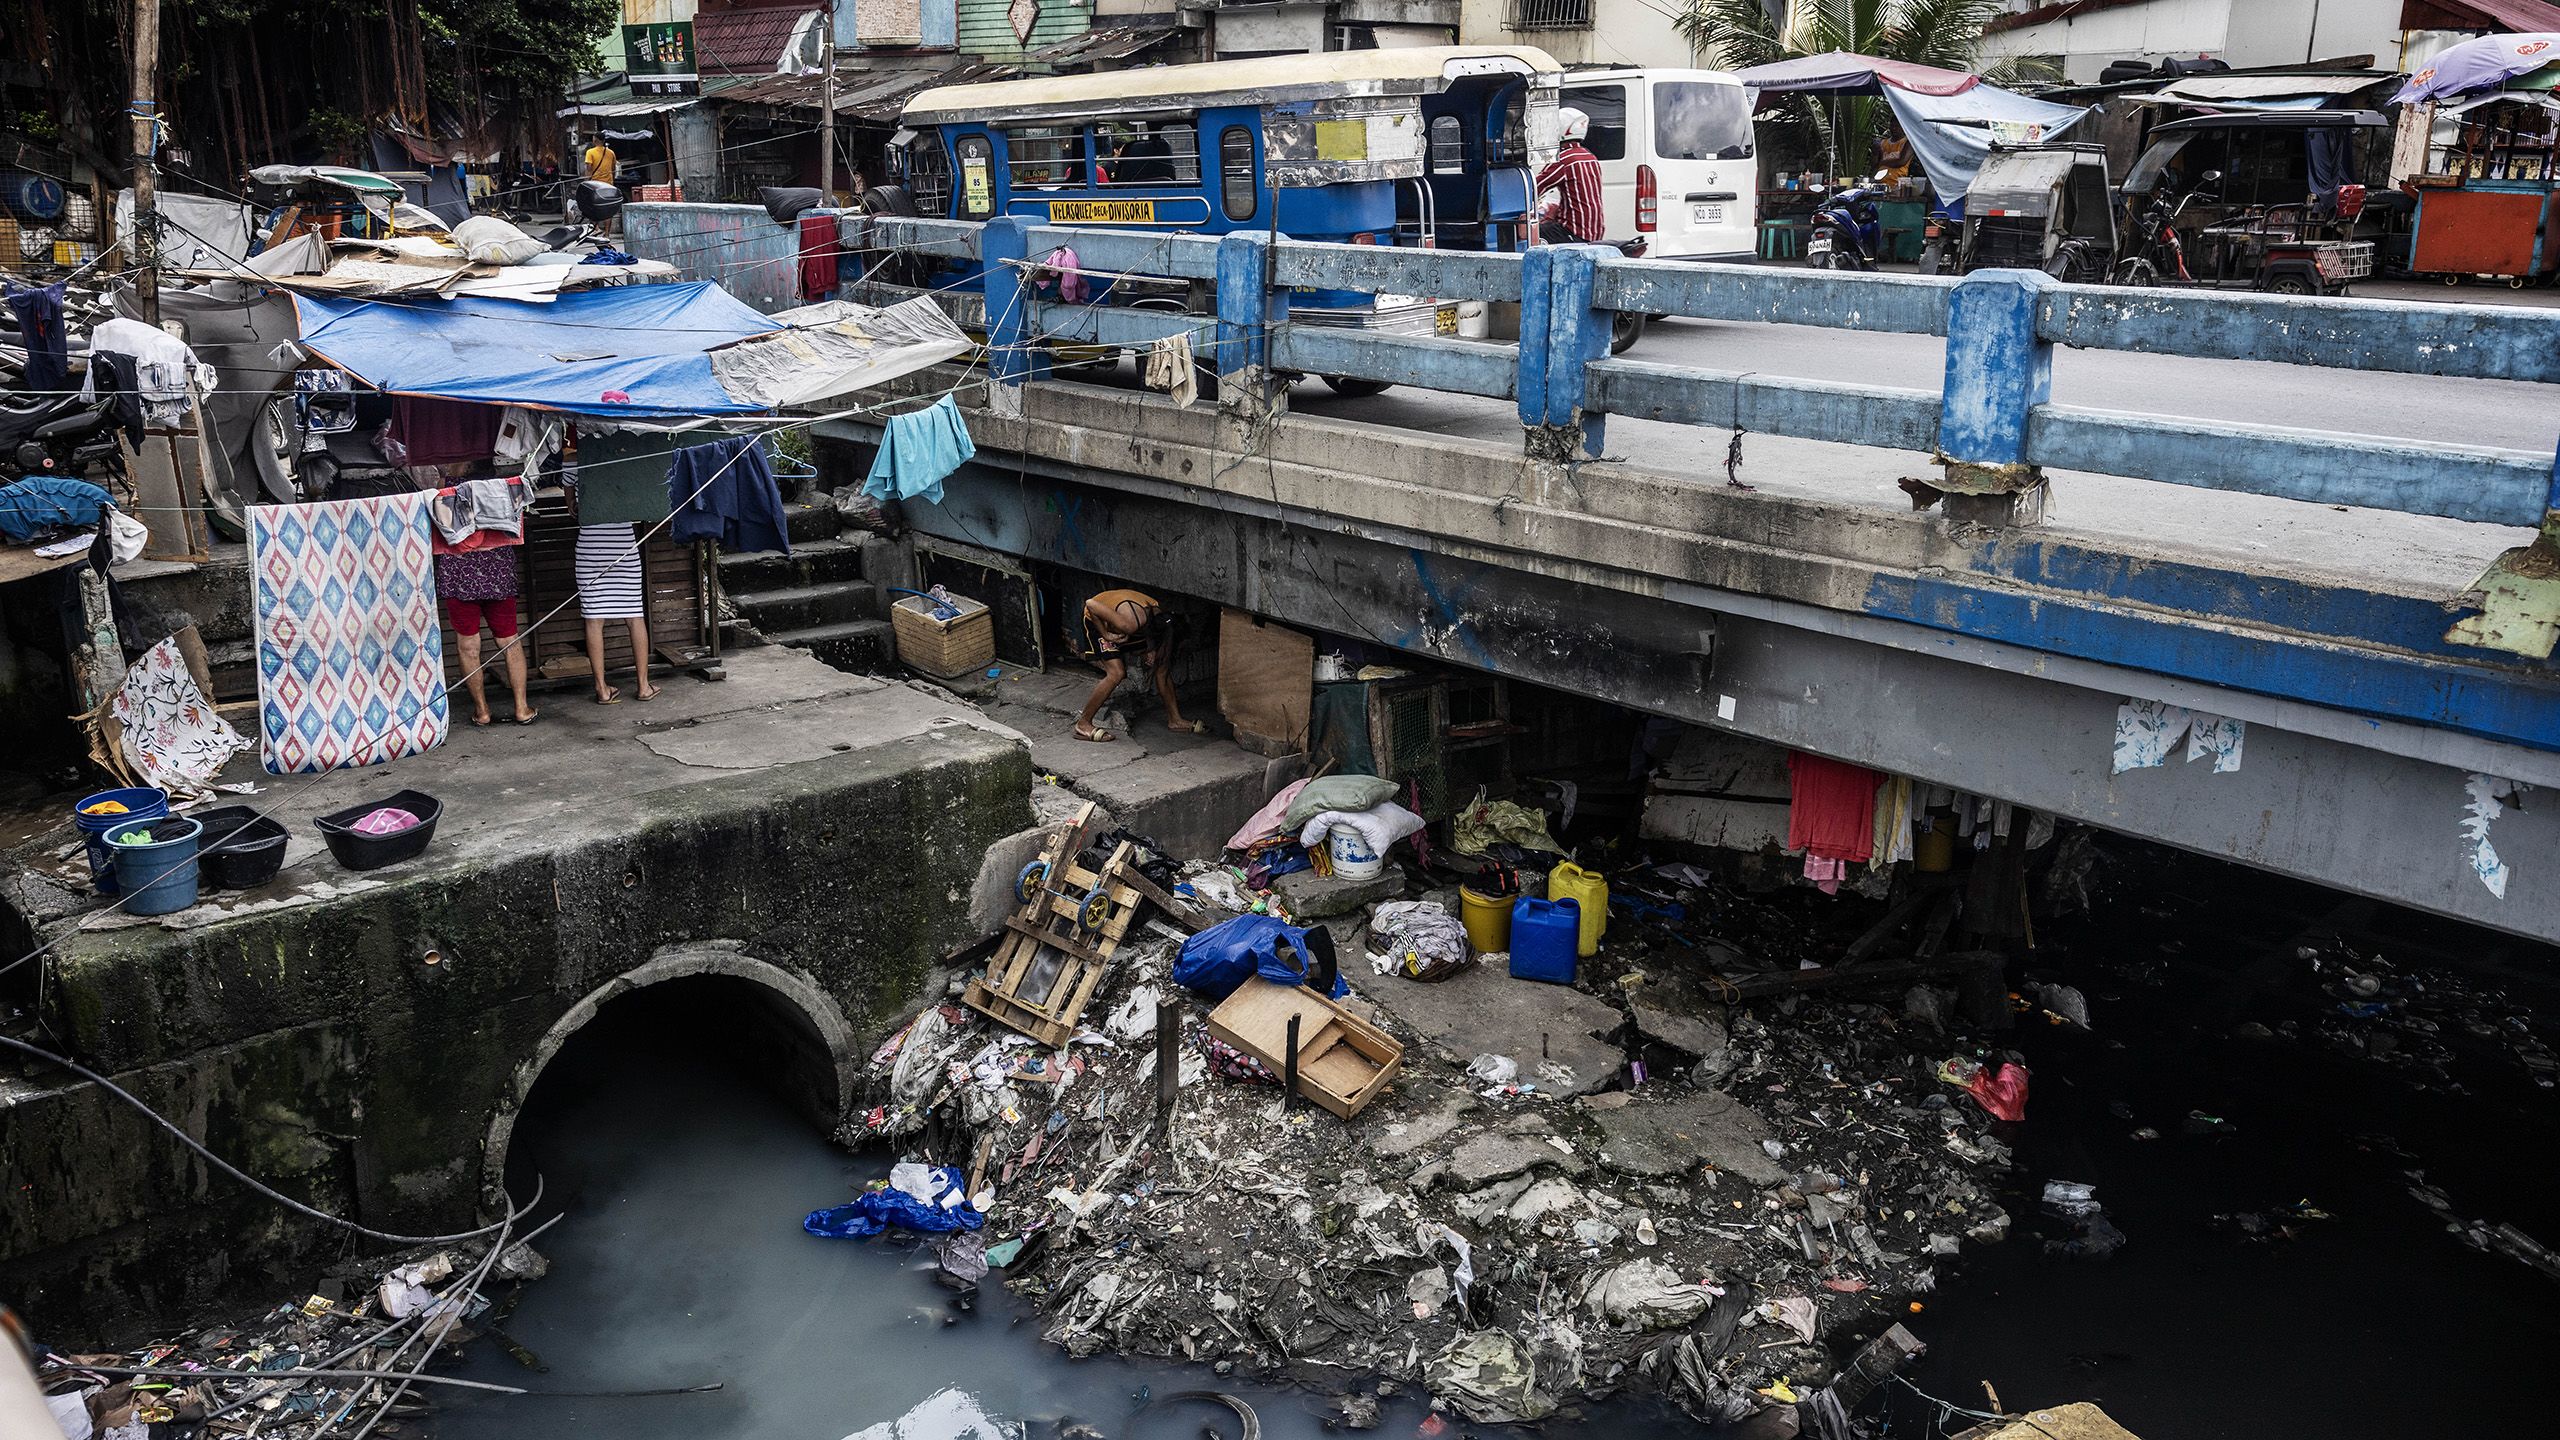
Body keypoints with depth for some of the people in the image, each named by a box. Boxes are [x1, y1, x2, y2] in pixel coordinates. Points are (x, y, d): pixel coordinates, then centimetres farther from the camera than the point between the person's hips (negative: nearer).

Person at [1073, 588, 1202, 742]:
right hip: (1097, 621, -7)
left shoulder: (1160, 616, -21)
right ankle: (1083, 725, -12)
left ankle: (1174, 719, 13)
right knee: (1117, 673, -22)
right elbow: (1090, 604, -39)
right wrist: (1106, 635, -27)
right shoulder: (1129, 624, -42)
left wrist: (1152, 651, -17)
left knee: (1163, 665, 1)